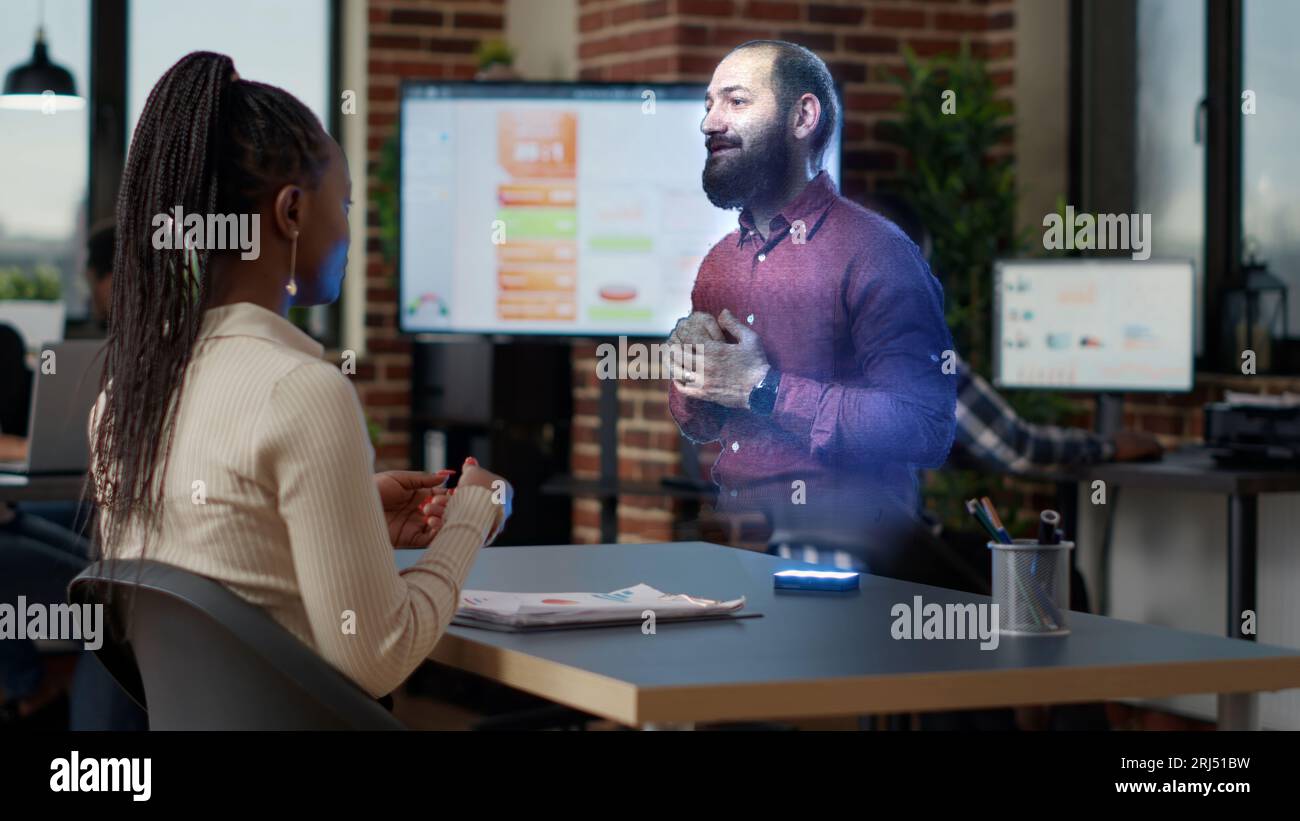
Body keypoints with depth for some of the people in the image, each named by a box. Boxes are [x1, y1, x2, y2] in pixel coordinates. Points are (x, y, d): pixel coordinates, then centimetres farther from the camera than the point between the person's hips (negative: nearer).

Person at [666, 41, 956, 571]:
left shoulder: (873, 250, -7)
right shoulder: (719, 260, 16)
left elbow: (925, 429, -18)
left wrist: (765, 388, -16)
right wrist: (692, 368, 3)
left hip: (836, 550, -6)